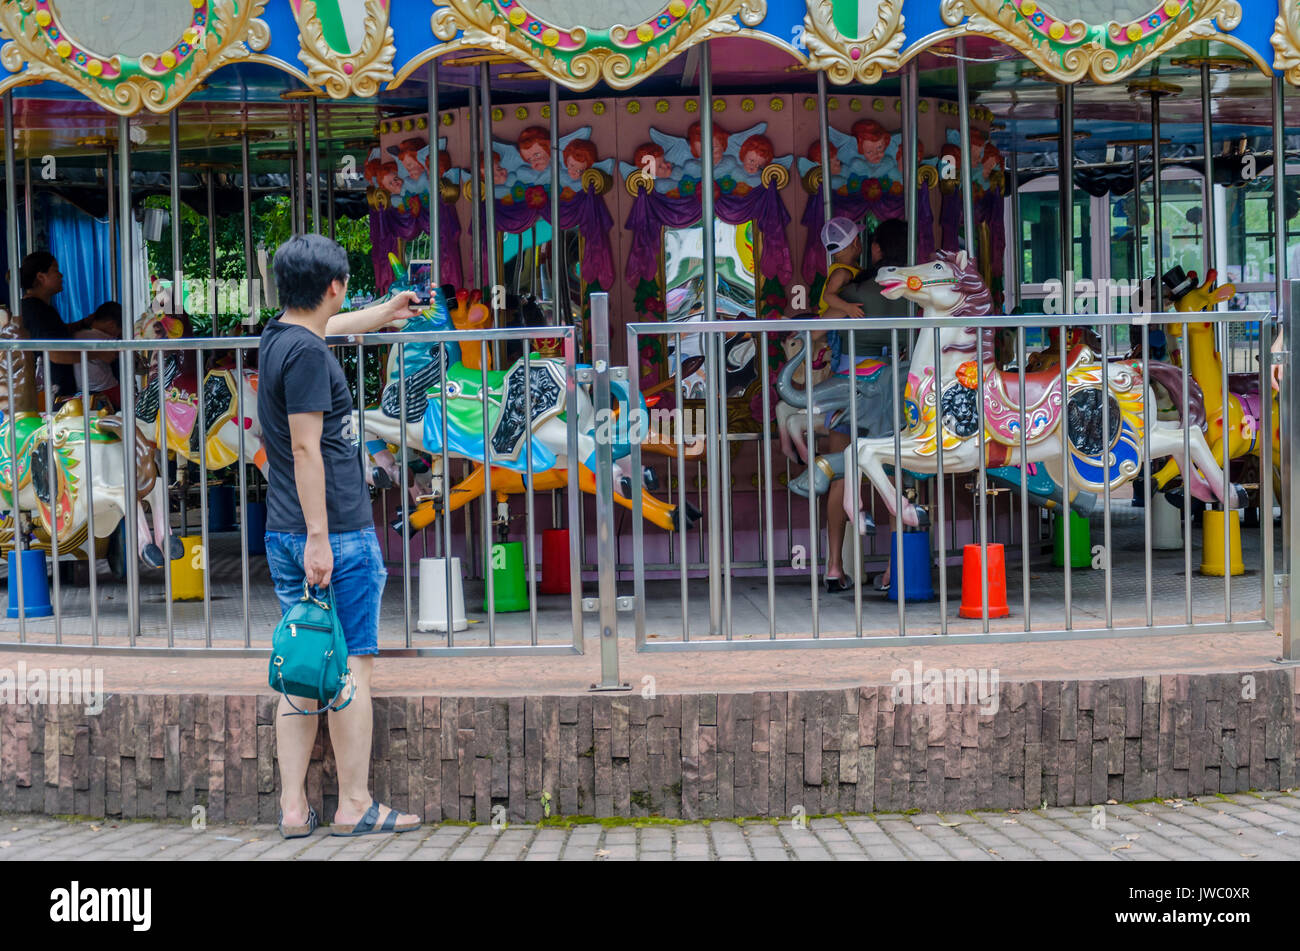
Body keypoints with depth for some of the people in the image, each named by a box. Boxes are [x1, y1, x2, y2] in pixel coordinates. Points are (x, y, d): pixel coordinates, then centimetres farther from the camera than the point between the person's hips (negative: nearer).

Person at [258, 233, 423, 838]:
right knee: (353, 666, -2)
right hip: (337, 533, -9)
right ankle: (354, 806, 3)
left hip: (285, 536, 9)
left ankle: (293, 808, 10)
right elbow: (305, 448, -19)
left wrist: (389, 310, 54)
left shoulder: (280, 337, 13)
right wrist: (319, 537, -21)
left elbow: (333, 326, 37)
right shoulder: (306, 352, -14)